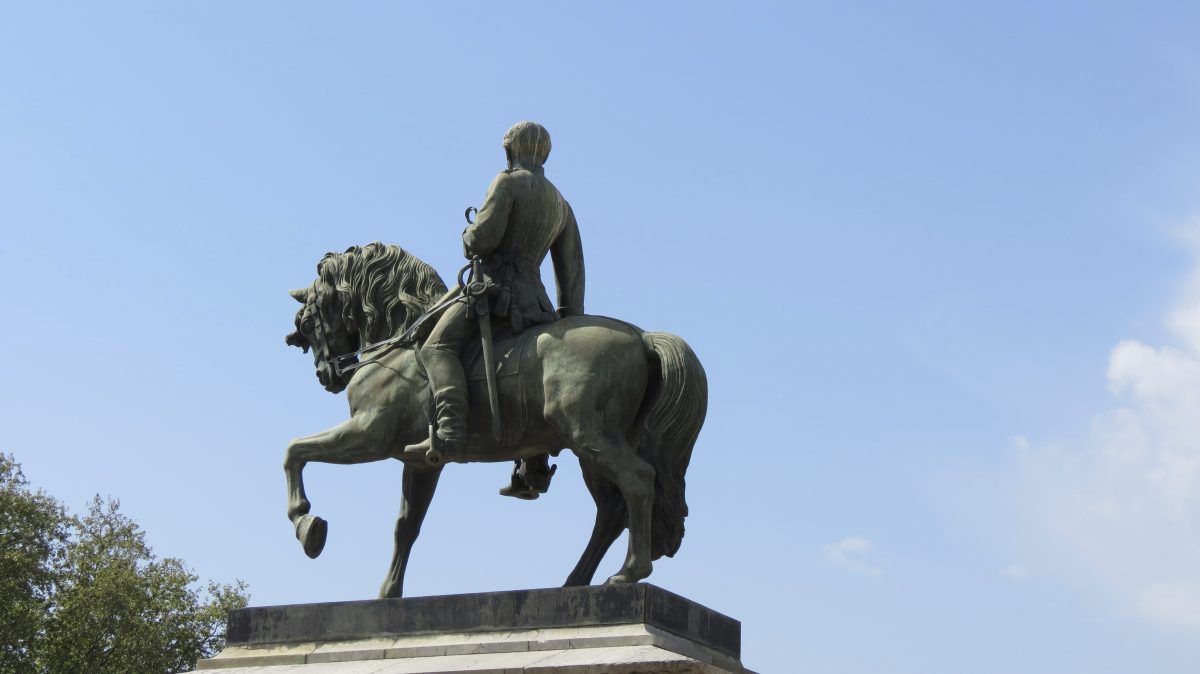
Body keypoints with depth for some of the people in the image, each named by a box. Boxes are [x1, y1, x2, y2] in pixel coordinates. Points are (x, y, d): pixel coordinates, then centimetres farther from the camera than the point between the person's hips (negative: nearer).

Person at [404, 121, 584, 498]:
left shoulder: (509, 182, -3)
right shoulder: (561, 204, 20)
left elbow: (484, 236, -14)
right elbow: (571, 268, 18)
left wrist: (468, 241, 9)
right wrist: (570, 319, 17)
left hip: (497, 287, -8)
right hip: (535, 300, 8)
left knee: (438, 346, -19)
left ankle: (451, 431, -43)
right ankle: (534, 470, 22)